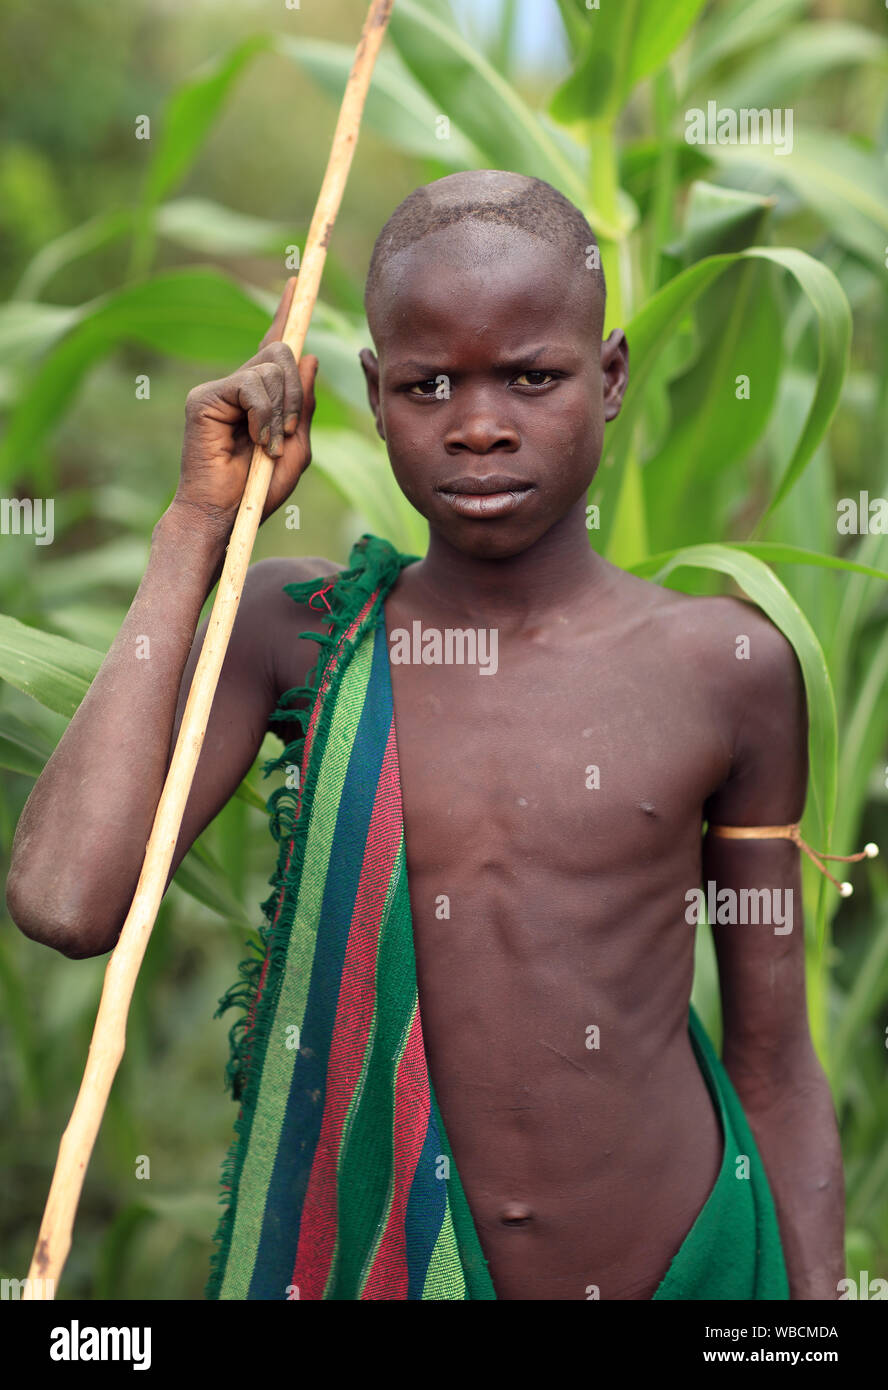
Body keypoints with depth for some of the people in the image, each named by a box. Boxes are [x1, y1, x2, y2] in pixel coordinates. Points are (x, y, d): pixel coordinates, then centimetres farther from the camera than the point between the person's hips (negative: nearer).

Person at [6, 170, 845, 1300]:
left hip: (688, 1252, 0)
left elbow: (775, 1067, 1)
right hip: (377, 1252, 1)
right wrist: (197, 527, -15)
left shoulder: (728, 668, -7)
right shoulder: (294, 631, -5)